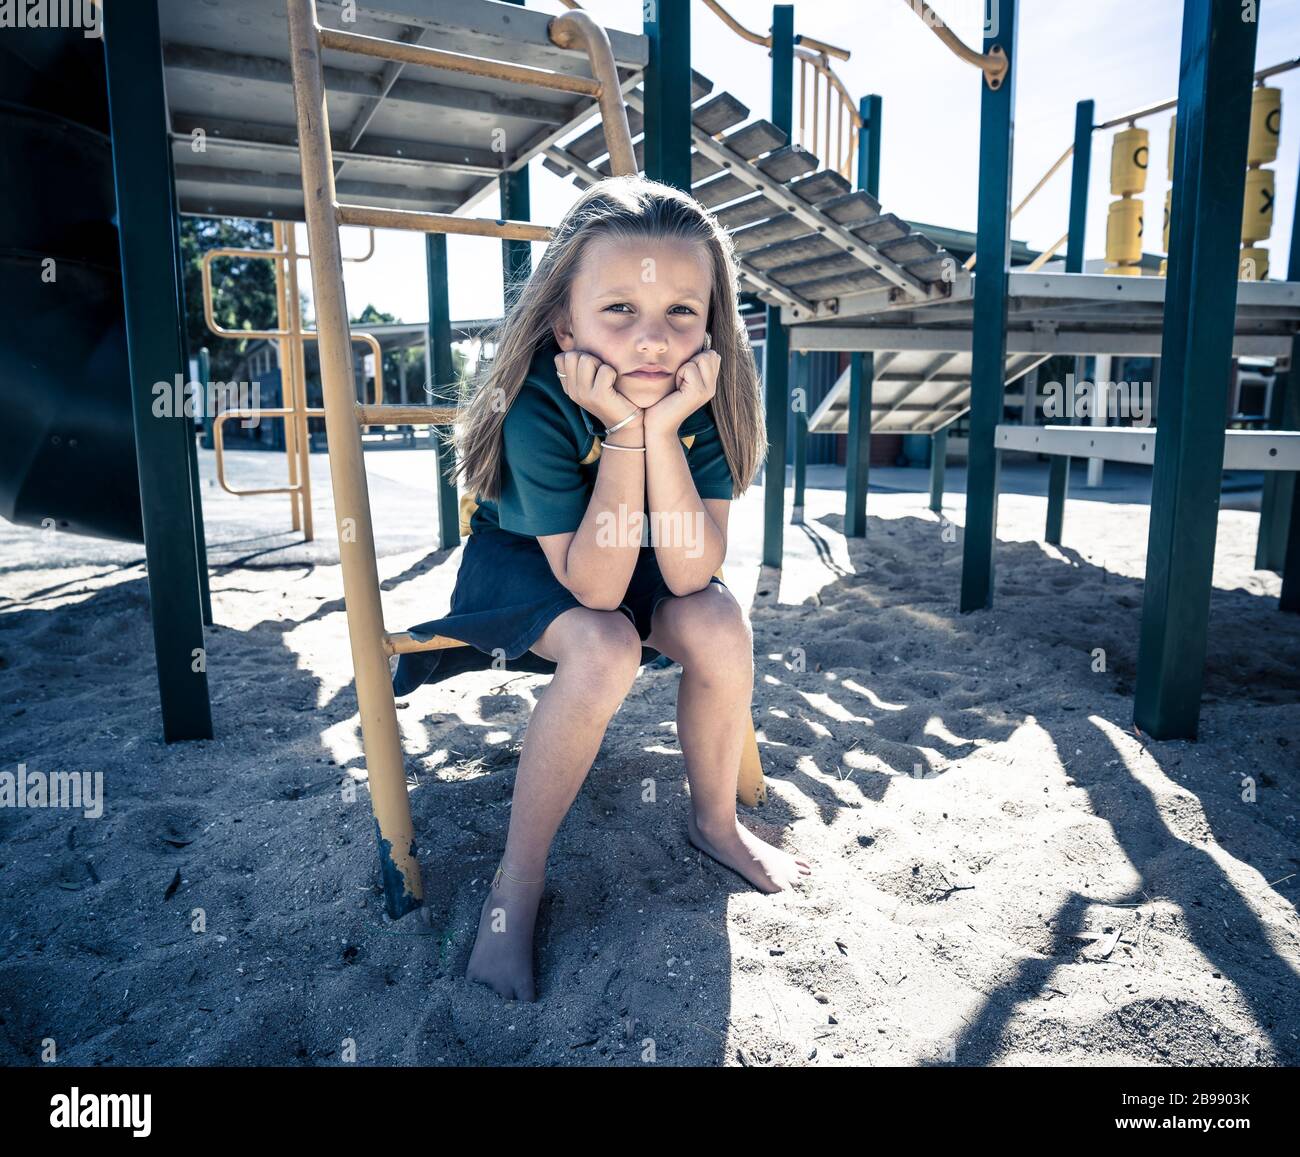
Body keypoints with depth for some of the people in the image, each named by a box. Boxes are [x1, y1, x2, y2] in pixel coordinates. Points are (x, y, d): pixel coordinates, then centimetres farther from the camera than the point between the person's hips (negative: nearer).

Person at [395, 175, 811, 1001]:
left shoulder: (706, 393, -24)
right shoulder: (538, 404, -33)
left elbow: (690, 571, -30)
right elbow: (595, 586, -34)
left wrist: (663, 428, -40)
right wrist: (623, 432, -42)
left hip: (642, 560, 4)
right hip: (526, 554, -3)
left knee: (721, 627, -24)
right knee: (604, 651, -33)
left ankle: (716, 821, 5)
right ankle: (518, 881, -11)